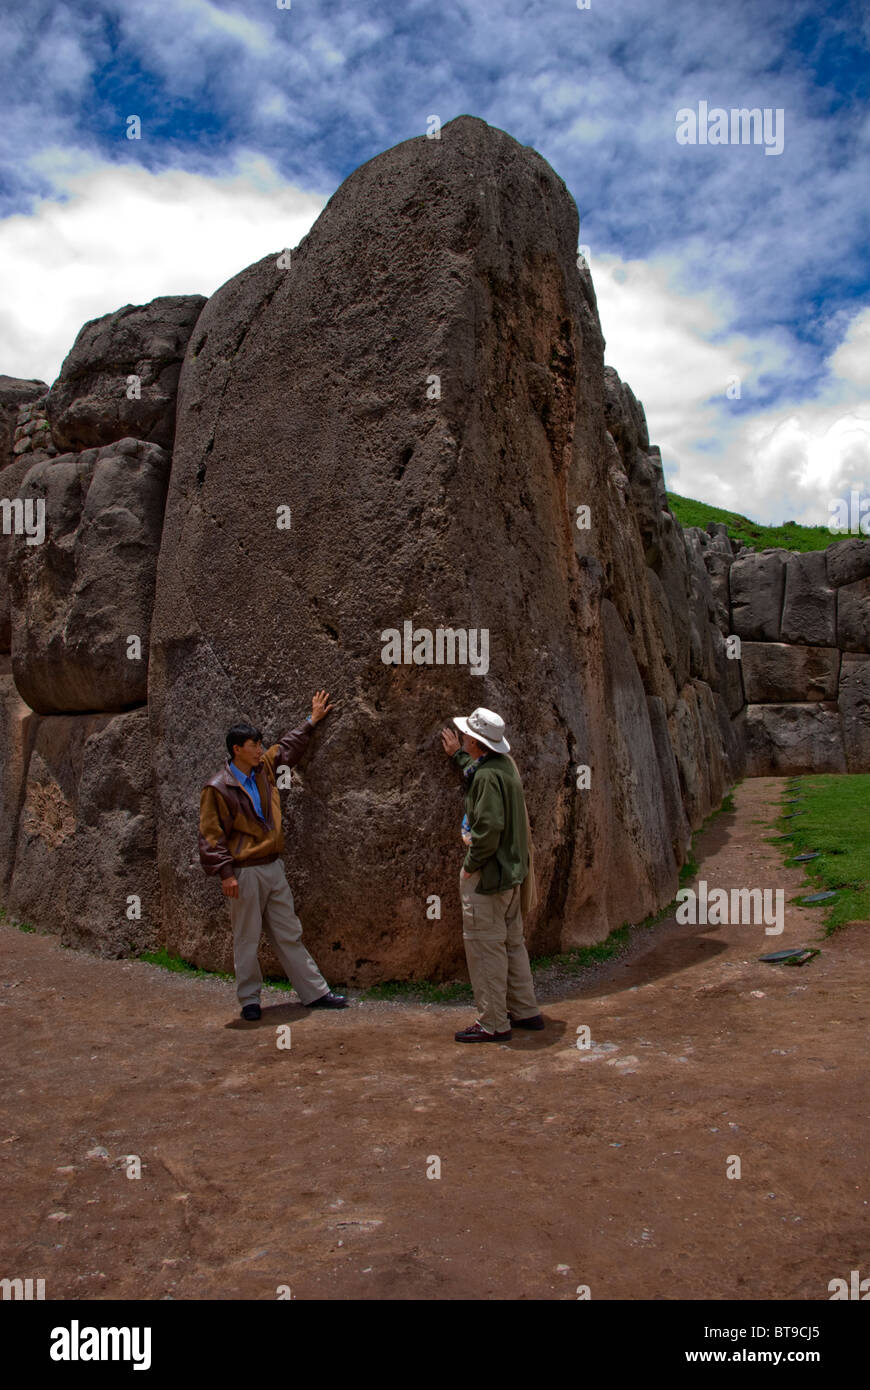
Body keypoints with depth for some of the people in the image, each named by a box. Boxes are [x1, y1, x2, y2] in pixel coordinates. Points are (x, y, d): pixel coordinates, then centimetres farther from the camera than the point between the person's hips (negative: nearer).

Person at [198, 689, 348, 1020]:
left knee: (289, 935, 12)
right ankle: (249, 999, 19)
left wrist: (312, 720, 30)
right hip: (245, 873, -6)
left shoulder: (264, 768, 8)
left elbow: (288, 746, 25)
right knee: (246, 940, 5)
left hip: (273, 868, 7)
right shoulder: (218, 788, -11)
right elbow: (211, 834, -11)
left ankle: (315, 992, 16)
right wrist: (225, 872, -17)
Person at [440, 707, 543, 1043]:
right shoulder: (505, 763, 9)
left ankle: (493, 1024, 6)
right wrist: (457, 755, 42)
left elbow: (489, 827, -27)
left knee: (484, 946, -2)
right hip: (512, 870, 10)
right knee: (512, 942, 18)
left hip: (488, 874, -10)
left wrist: (471, 864, -16)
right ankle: (525, 1011, 28)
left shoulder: (487, 776, -21)